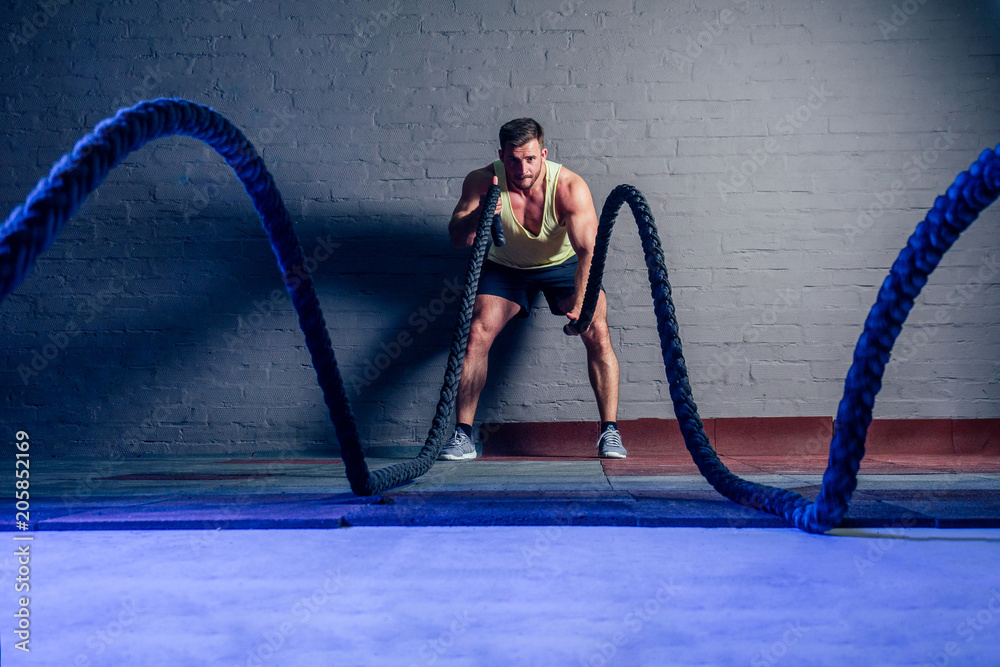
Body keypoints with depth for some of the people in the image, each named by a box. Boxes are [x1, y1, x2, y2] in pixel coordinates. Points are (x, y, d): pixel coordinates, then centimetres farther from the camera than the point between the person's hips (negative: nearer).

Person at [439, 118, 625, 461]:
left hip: (564, 265, -1)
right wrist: (477, 215, -53)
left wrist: (580, 305, -47)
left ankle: (610, 431, -6)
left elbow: (589, 251, -34)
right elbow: (457, 239, -31)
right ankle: (463, 435, -7)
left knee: (597, 334, -19)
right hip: (506, 268, 1)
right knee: (476, 334, -17)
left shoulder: (570, 187, -30)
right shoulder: (483, 181, -26)